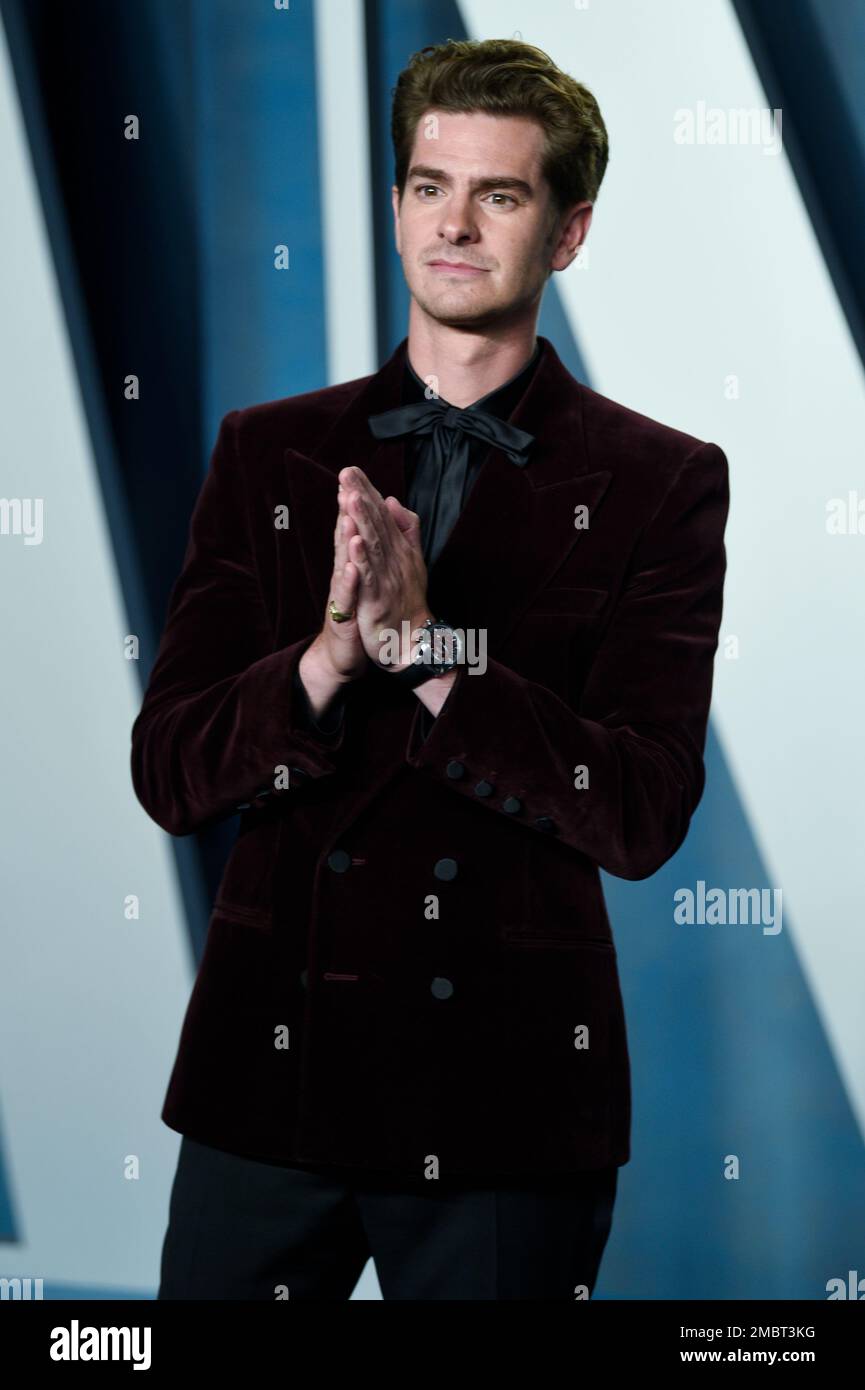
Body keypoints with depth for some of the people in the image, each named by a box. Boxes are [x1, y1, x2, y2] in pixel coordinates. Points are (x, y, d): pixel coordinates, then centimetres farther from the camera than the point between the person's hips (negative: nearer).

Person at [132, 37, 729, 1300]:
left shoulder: (659, 484, -1)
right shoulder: (267, 454, 8)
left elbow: (645, 816, -10)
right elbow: (167, 775, 1)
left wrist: (428, 650, -20)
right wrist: (328, 658, -17)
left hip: (507, 1102, -2)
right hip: (269, 1068, 2)